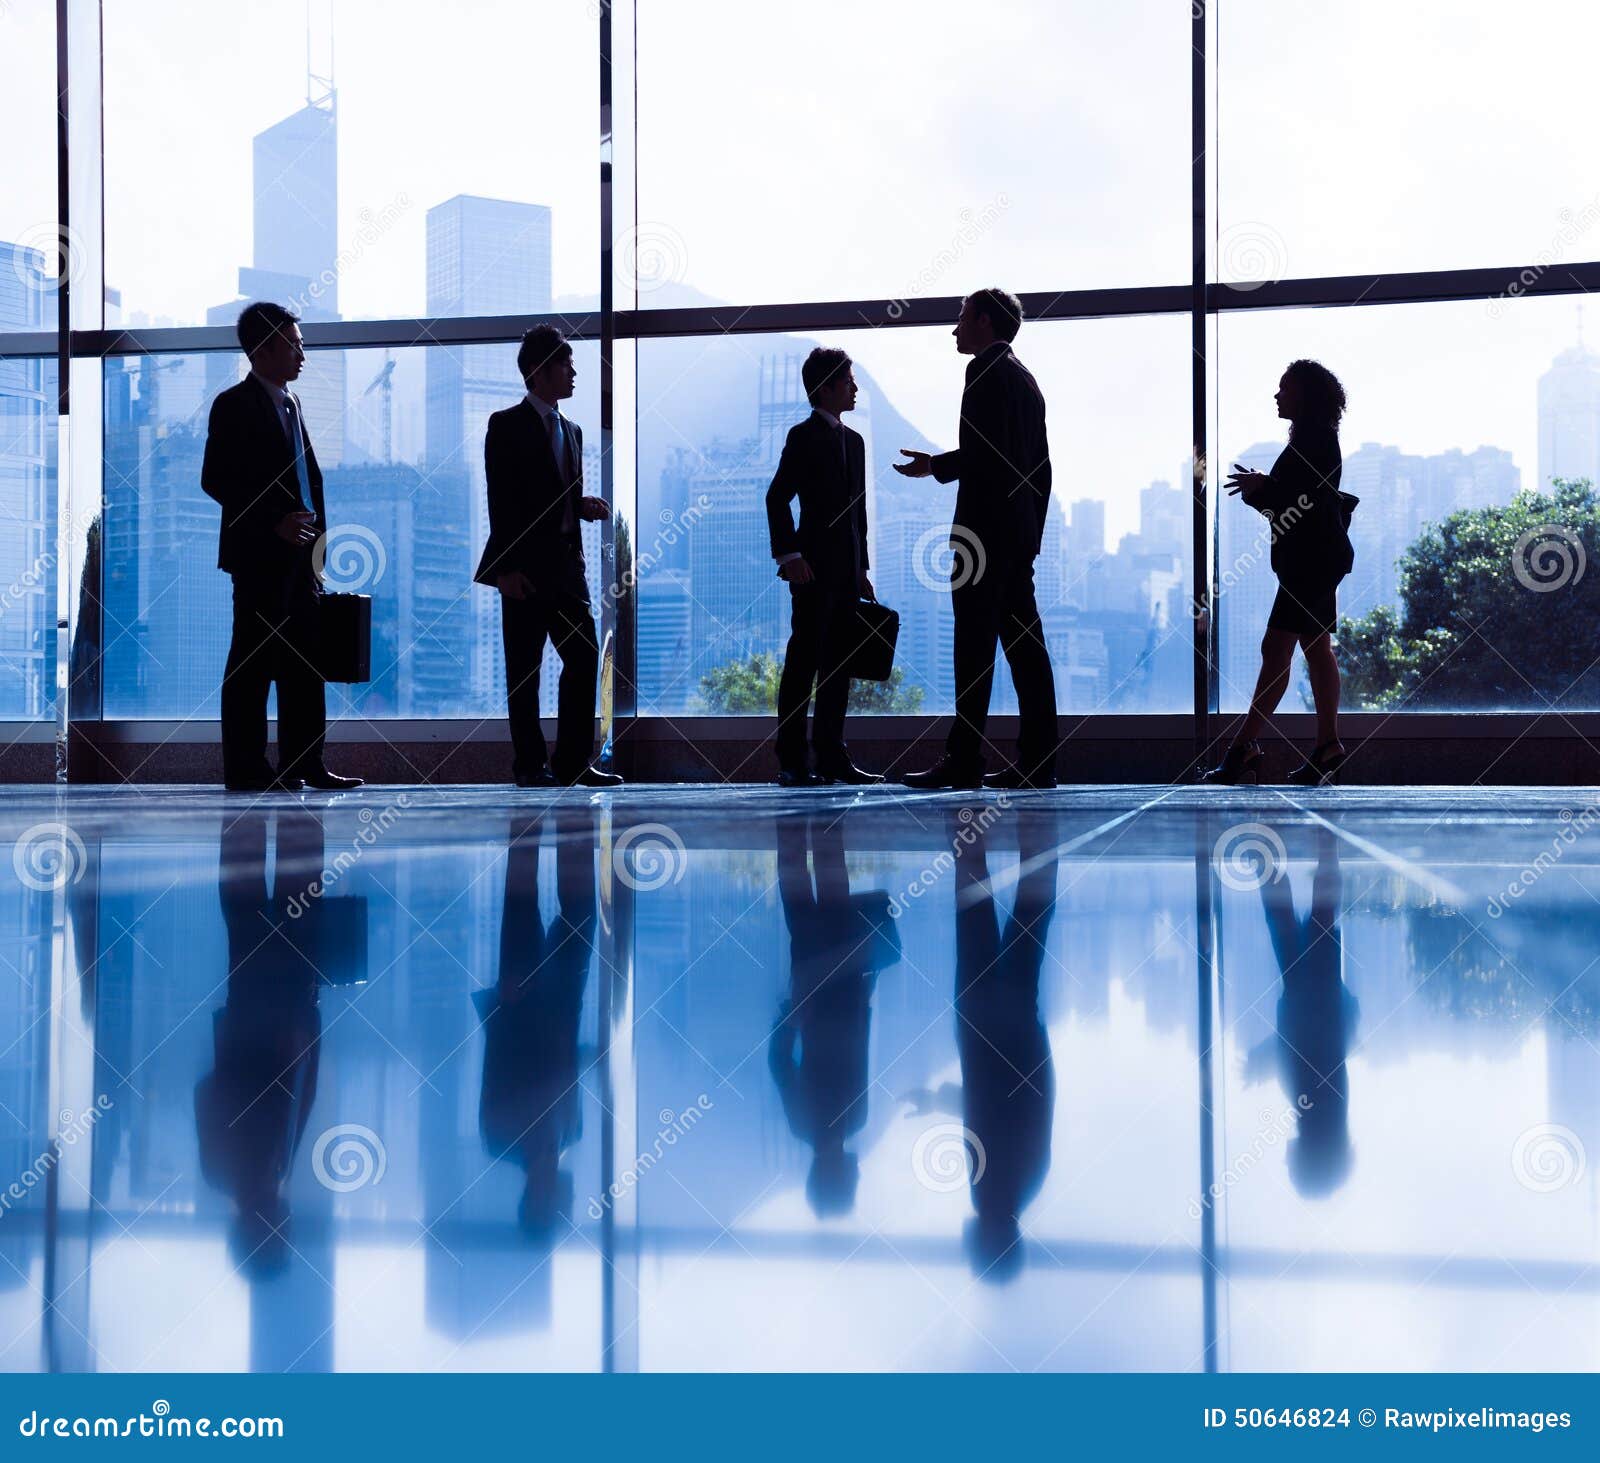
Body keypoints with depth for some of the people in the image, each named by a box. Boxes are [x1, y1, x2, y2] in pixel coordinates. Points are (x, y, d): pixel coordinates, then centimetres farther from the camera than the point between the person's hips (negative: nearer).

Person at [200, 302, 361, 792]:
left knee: (305, 663, 8)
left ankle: (304, 764, 12)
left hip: (298, 556, 8)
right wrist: (274, 522, -19)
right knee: (253, 661, -5)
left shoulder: (291, 404, 19)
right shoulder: (234, 405, -6)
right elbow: (215, 480, -13)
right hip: (259, 554, -8)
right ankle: (246, 768, -1)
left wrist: (316, 540, 13)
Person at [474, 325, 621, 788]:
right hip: (525, 567, -7)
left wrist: (584, 507, 1)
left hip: (566, 566, 7)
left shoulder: (570, 431, 18)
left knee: (584, 659, 2)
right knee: (524, 670, -1)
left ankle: (574, 762, 7)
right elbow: (501, 501, -9)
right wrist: (506, 568, -15)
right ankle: (530, 764, 5)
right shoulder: (507, 425, -3)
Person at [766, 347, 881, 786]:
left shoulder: (853, 440, 18)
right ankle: (792, 763, -6)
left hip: (846, 569, 8)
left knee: (837, 666, 8)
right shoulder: (804, 436, -4)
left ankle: (832, 758, 11)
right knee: (803, 662, -7)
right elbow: (777, 498, -11)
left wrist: (862, 570, 17)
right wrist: (789, 555, -19)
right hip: (814, 567, -8)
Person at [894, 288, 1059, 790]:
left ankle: (964, 759, -11)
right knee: (1024, 644, 5)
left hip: (985, 525, -9)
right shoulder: (1026, 379, 22)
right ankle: (1036, 761, 4)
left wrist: (935, 466, -4)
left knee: (975, 646, -10)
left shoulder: (987, 370, -7)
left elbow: (981, 451, -19)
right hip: (1021, 532, 9)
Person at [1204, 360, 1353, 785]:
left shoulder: (1315, 439, -13)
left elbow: (1305, 500, -21)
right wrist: (1261, 487, 6)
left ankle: (1244, 747, -16)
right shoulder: (1315, 439, 18)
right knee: (1317, 650, 10)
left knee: (1276, 650, -13)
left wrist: (1260, 488, -9)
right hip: (1313, 560, 11)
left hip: (1312, 559, -11)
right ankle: (1328, 744, 12)